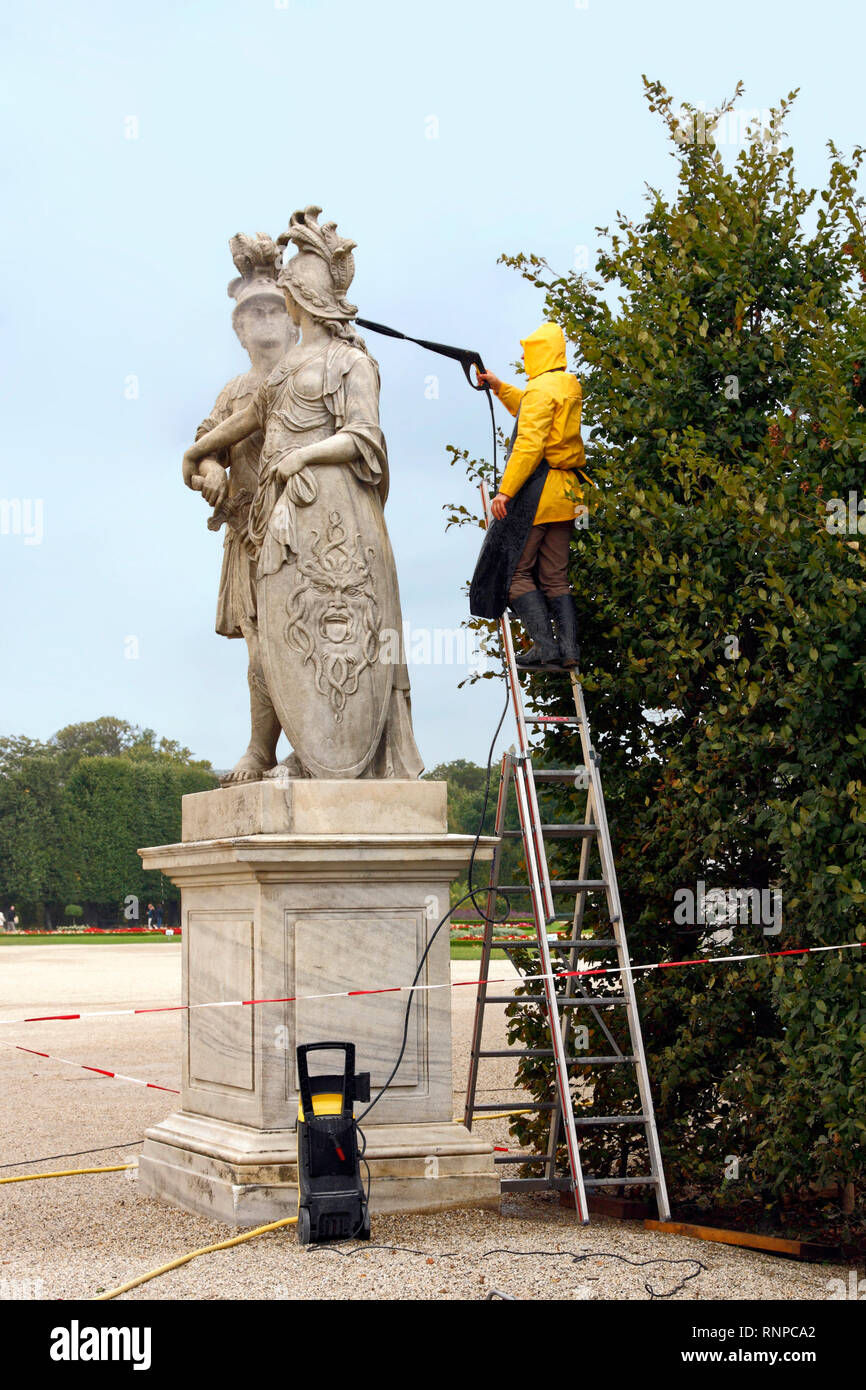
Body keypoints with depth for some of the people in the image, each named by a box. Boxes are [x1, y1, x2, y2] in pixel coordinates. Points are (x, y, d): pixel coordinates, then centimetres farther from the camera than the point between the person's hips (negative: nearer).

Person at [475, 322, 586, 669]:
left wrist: (505, 490, -21)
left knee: (516, 570, -2)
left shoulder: (541, 389, -11)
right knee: (555, 577, 11)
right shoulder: (570, 389, 17)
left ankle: (545, 645, -11)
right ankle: (569, 648, 2)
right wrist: (499, 388, 35)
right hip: (565, 492, 9)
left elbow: (529, 443, -21)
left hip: (536, 490, -9)